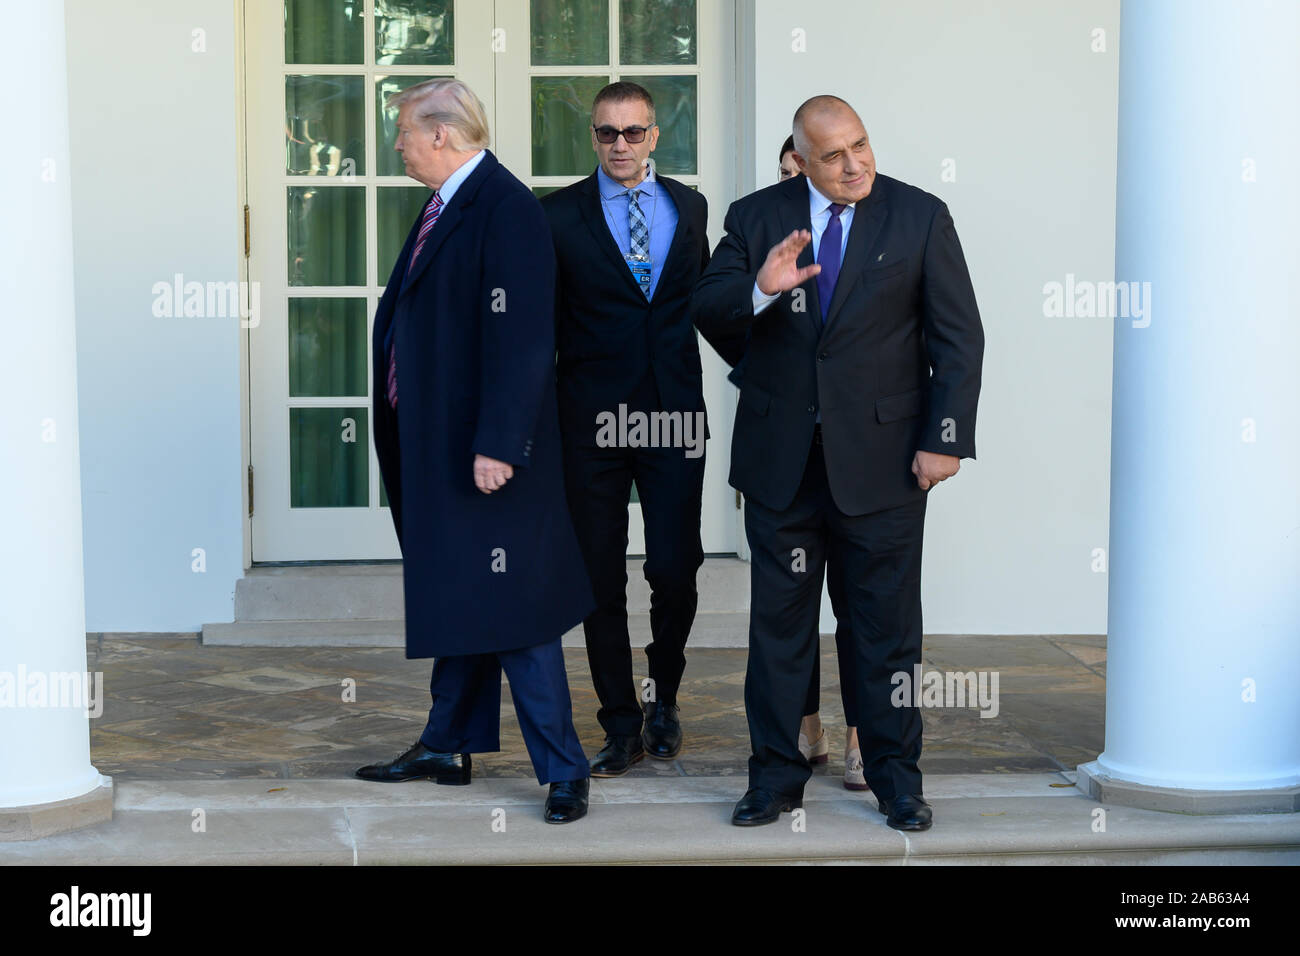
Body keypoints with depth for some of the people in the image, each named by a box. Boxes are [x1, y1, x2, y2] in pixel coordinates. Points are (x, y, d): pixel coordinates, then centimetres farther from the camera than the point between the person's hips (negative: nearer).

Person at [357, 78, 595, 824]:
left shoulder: (507, 209, -17)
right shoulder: (445, 206, 13)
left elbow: (520, 337, -23)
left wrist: (496, 446, -25)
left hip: (487, 451, -10)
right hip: (433, 447, 10)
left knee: (507, 608, -5)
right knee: (456, 601, 18)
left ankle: (563, 769, 3)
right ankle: (447, 748, 29)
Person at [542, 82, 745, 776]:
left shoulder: (688, 207, 10)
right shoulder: (560, 215, 2)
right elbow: (543, 327, 3)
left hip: (674, 415, 1)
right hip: (593, 419, -1)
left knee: (675, 571, -3)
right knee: (601, 580, 4)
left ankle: (663, 693, 24)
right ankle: (621, 726, 16)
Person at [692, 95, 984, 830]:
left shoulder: (921, 217, -1)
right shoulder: (755, 218, 4)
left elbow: (959, 336, -1)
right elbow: (705, 312, -2)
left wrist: (945, 439, -8)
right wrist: (760, 288, -23)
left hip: (882, 458, -2)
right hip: (782, 459, 2)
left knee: (888, 624, 5)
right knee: (779, 620, 8)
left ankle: (896, 776, 18)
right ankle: (777, 775, 19)